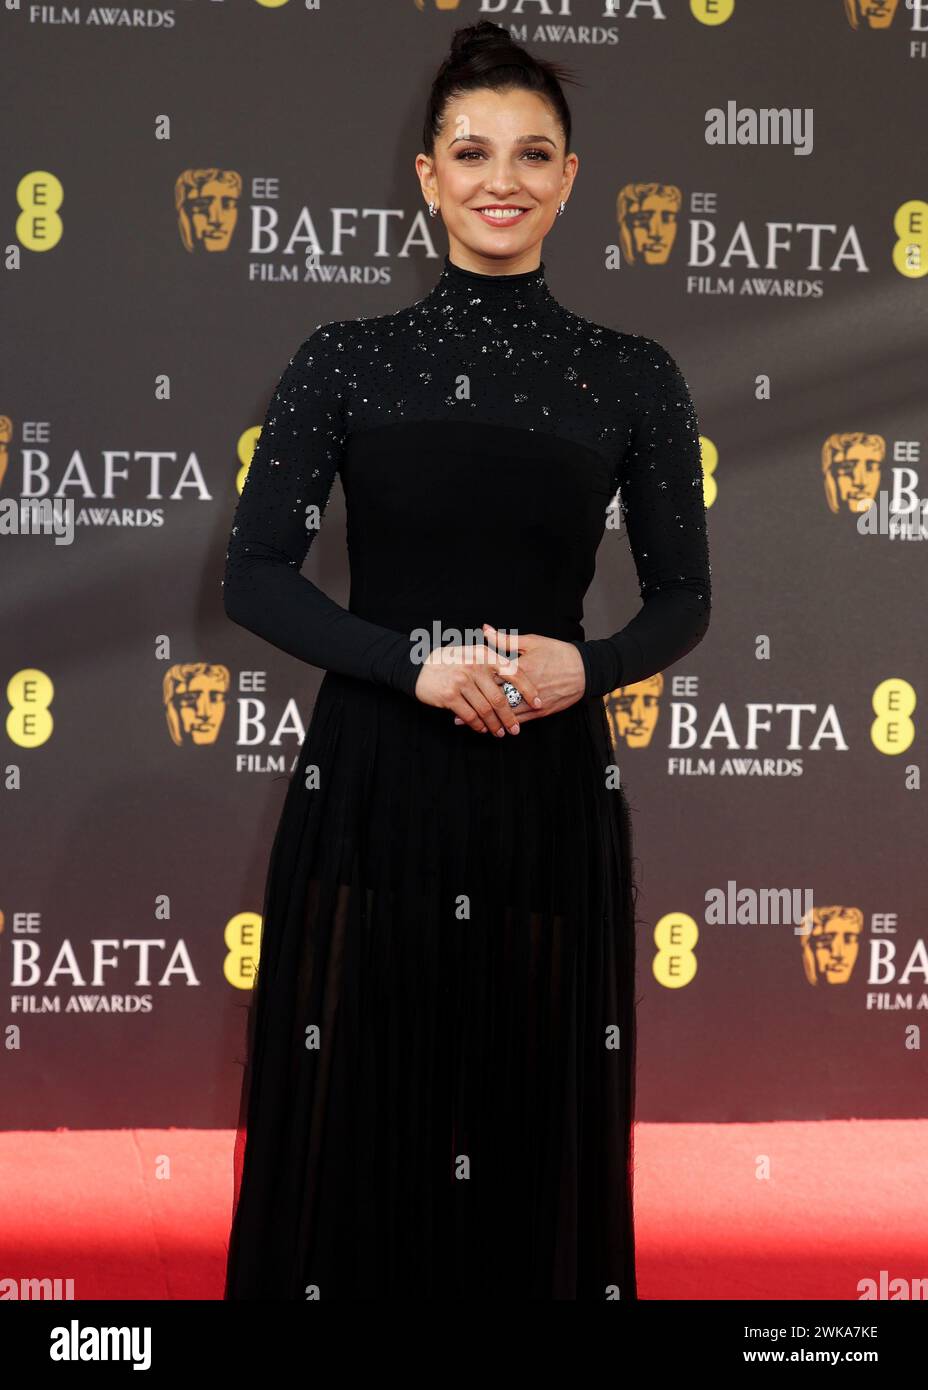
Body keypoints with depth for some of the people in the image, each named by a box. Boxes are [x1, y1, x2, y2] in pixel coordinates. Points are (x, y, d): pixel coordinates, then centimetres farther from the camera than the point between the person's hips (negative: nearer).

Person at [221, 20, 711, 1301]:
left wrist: (585, 666, -12)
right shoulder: (347, 360, 2)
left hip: (554, 789, 1)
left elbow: (683, 598, 8)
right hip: (373, 779, -1)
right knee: (356, 1129, 3)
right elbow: (254, 575, -2)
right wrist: (416, 663, -15)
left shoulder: (631, 376, 4)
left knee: (540, 1131, 5)